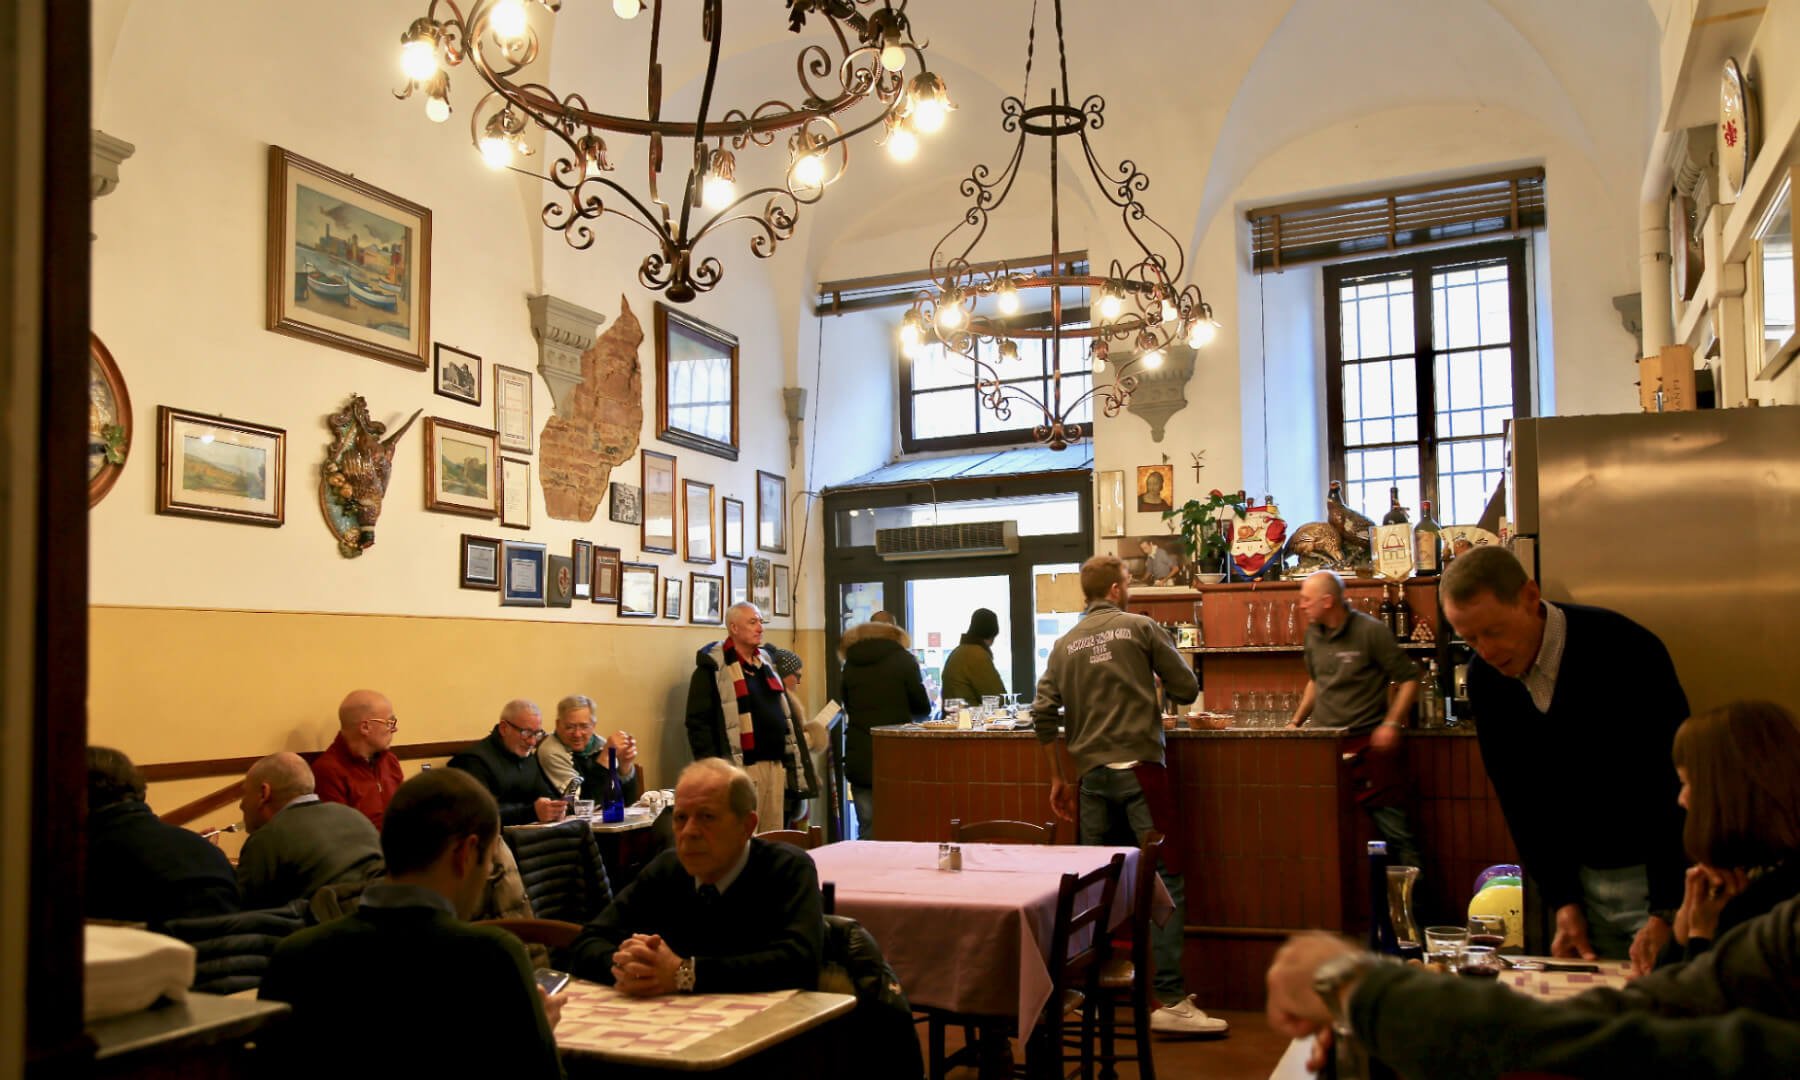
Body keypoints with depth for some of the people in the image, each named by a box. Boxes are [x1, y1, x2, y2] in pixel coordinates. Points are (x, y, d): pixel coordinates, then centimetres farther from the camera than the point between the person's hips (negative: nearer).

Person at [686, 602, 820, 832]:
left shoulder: (767, 662, 18)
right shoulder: (713, 669, -5)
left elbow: (788, 714, 24)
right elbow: (698, 722, -10)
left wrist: (795, 763, 18)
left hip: (776, 765, 7)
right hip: (743, 768, -7)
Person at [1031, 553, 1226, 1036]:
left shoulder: (1065, 644, 12)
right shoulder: (1140, 627, 1)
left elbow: (1043, 712, 6)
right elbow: (1187, 688, 2)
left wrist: (1057, 778, 15)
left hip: (1091, 775, 5)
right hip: (1138, 767, -5)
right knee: (1166, 879, -5)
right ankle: (1170, 1001, -9)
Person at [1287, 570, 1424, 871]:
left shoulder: (1371, 632, -9)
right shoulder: (1313, 634, 10)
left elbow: (1409, 679, -5)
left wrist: (1391, 724, -14)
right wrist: (1296, 721, 18)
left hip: (1368, 744, -6)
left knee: (1394, 830, -5)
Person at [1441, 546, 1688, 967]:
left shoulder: (1626, 651, -20)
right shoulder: (1484, 676, -3)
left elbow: (1674, 782, -19)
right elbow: (1518, 794, 5)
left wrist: (1666, 912, -21)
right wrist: (1563, 901, -1)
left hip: (1668, 873, -4)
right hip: (1583, 878, 5)